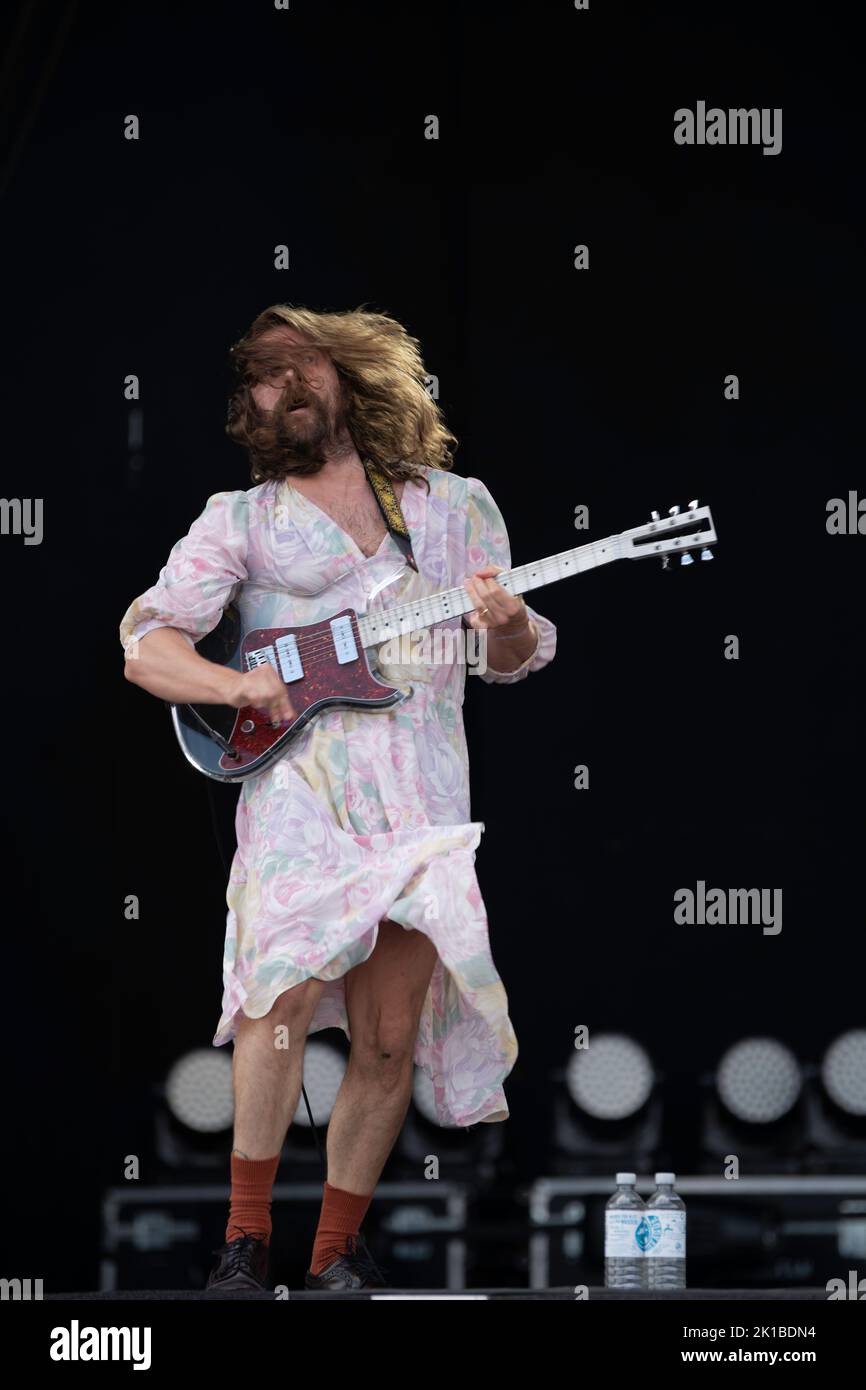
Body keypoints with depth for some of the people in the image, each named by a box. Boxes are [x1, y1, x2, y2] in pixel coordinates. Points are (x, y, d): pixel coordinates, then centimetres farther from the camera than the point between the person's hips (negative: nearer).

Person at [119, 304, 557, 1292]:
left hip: (422, 793, 2)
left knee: (389, 1041, -2)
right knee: (288, 986, -23)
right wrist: (236, 685, -13)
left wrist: (508, 630, -5)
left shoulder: (456, 505, 17)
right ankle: (246, 1234, -13)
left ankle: (337, 1250, 10)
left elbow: (513, 660, 19)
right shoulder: (241, 522, 12)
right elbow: (145, 648, 6)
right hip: (299, 783, -2)